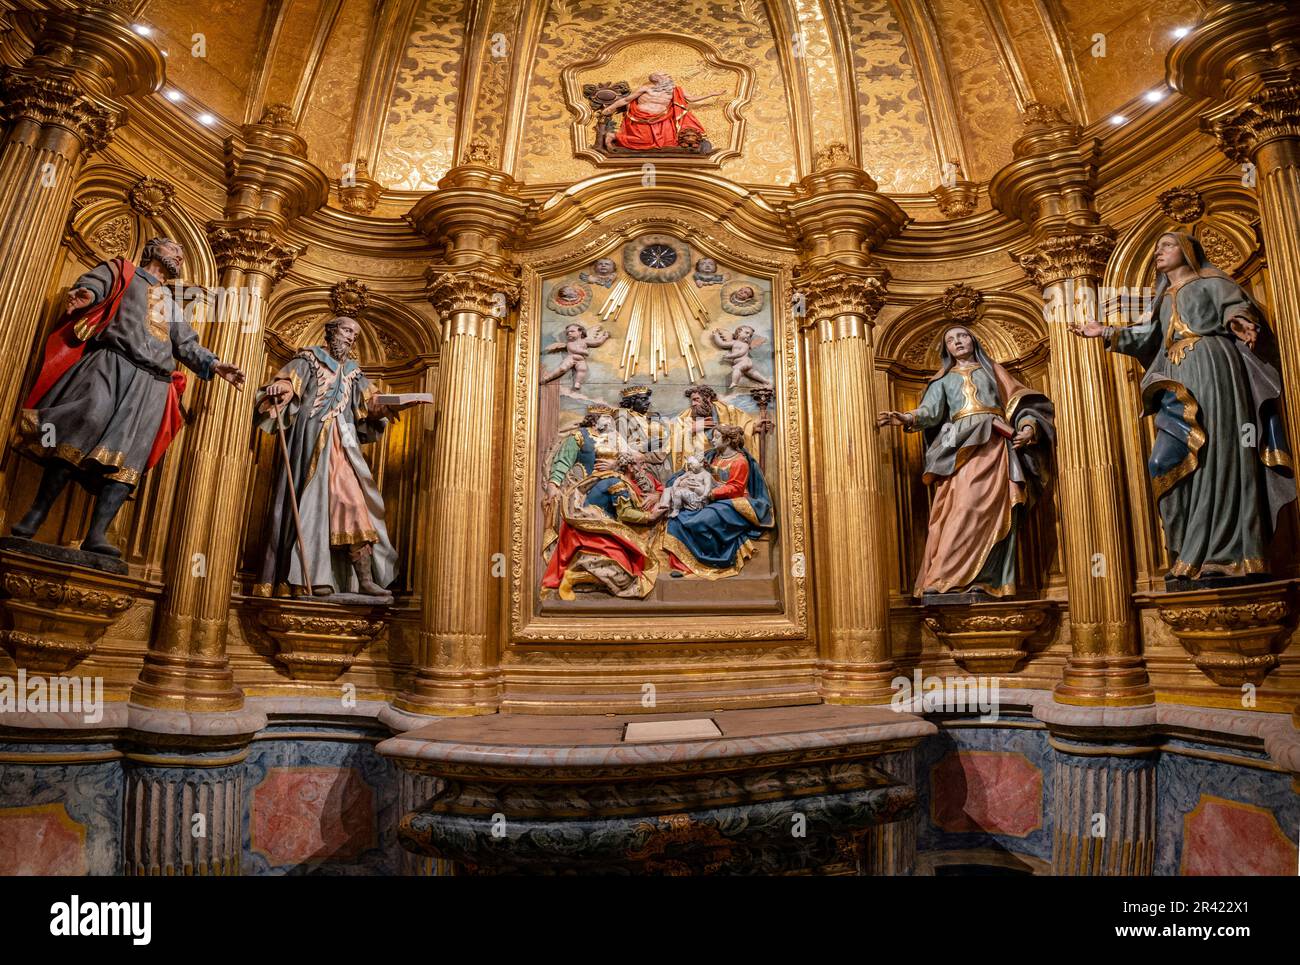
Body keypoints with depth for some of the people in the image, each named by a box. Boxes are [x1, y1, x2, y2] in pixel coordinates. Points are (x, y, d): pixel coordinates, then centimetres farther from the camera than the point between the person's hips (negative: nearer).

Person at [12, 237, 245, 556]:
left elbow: (187, 345, 25)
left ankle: (96, 535, -19)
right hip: (111, 363, -4)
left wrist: (214, 365, 7)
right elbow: (93, 282, 2)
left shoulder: (172, 303, 33)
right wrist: (87, 294, -23)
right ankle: (35, 515, -18)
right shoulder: (121, 271, 21)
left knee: (129, 453, -12)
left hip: (151, 383, 4)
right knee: (87, 425, -24)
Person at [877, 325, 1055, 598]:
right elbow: (931, 410, 6)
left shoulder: (992, 369, 25)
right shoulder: (943, 379, 24)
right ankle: (945, 579, -23)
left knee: (991, 508, -15)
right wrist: (907, 418, -15)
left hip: (993, 444, 0)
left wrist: (1028, 426, -3)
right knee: (959, 506, -17)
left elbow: (1019, 401, 17)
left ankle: (984, 581, -20)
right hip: (961, 446, 0)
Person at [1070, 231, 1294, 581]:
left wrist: (1238, 320, -24)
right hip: (1177, 379, 5)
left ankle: (1228, 556, -16)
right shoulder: (1162, 301, 30)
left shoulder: (1211, 282, 14)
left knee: (1218, 452, -13)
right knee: (1172, 459, -8)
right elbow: (1146, 338, 18)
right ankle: (1197, 558, -8)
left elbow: (1235, 305, -2)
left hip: (1212, 367, -5)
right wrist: (1106, 332, 9)